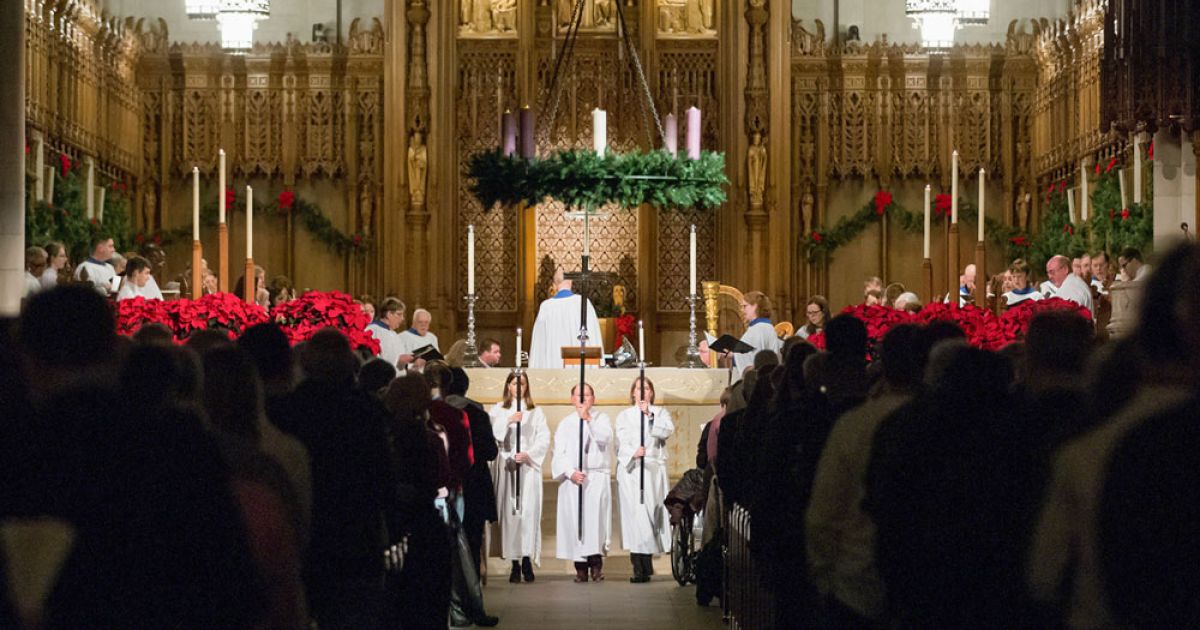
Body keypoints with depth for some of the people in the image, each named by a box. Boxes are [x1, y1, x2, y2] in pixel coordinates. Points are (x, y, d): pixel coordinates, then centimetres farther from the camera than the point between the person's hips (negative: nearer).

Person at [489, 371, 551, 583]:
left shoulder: (535, 411, 14)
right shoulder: (498, 410, 13)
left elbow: (545, 438, 5)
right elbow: (493, 433, -3)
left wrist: (529, 454, -10)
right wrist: (508, 421, -17)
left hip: (529, 467, 0)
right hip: (506, 466, 0)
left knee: (529, 510, -12)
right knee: (509, 511, -6)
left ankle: (527, 559, -14)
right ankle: (515, 563, -6)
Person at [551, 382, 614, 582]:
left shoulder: (601, 418, 11)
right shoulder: (565, 423, 14)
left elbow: (605, 438, -9)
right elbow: (559, 453, 7)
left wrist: (588, 419, -16)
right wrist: (570, 472, -8)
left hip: (597, 477, -2)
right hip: (572, 478, 2)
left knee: (595, 515, -19)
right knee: (574, 519, -7)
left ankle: (596, 563, -16)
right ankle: (580, 567, -3)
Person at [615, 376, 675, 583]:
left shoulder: (660, 413, 15)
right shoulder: (624, 416, 16)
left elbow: (667, 431, -5)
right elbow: (621, 442, 3)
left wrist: (650, 416, -16)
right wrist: (633, 452, -17)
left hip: (654, 470, 0)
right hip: (630, 470, 0)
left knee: (651, 515, -5)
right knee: (635, 515, -11)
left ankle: (643, 568, 2)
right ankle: (641, 568, -13)